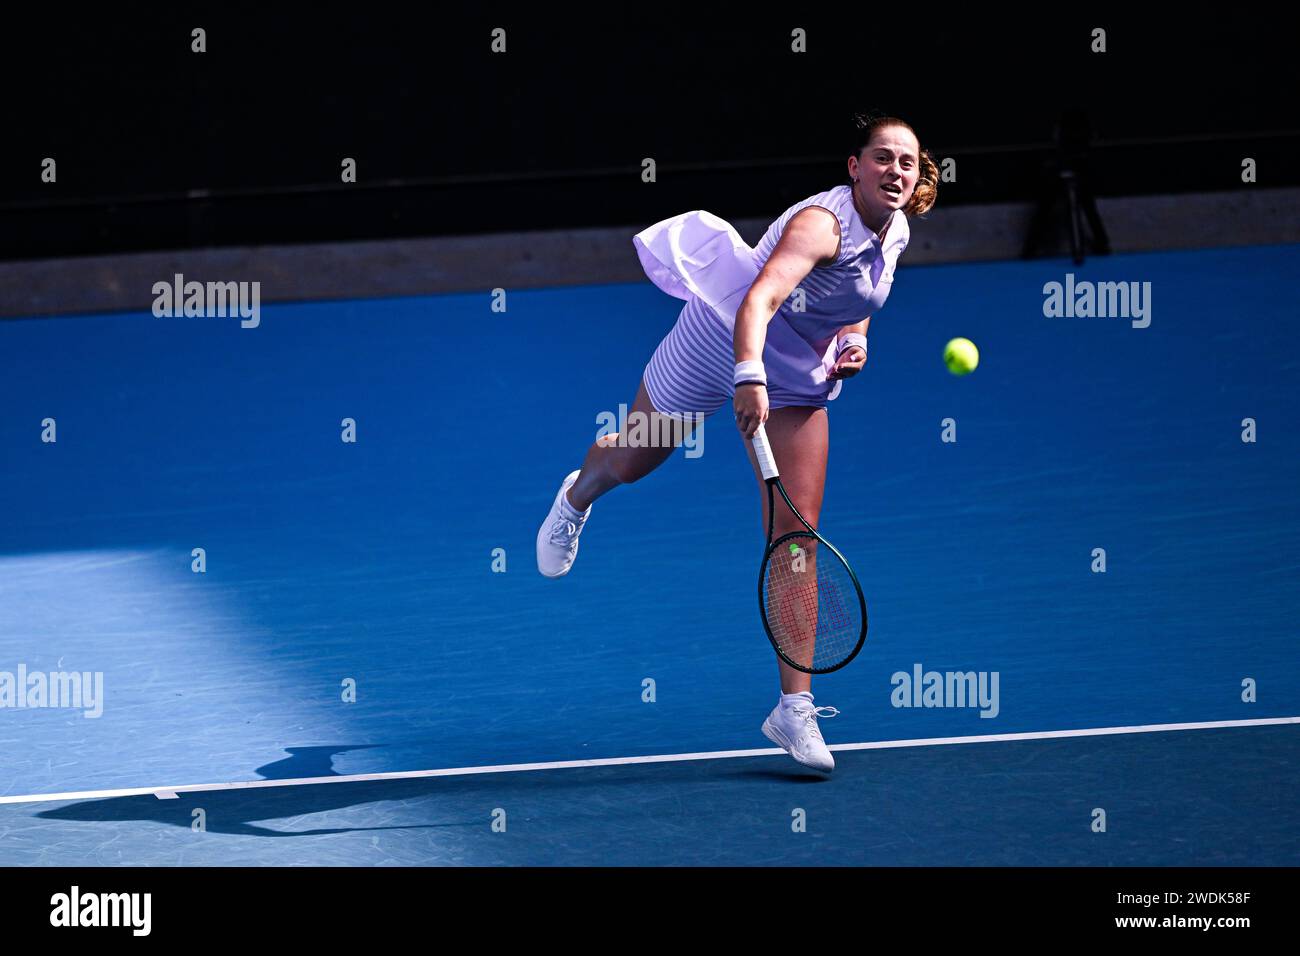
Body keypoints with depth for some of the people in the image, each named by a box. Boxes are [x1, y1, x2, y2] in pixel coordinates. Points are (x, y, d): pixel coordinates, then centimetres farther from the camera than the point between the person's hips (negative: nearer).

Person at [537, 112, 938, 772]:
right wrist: (749, 378, -65)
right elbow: (760, 299, -49)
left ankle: (794, 709, -5)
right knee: (632, 461, 20)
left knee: (797, 537, -6)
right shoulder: (822, 223, -33)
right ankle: (578, 497, 61)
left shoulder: (895, 234, -7)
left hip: (796, 381, 5)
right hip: (719, 341, -5)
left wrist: (854, 339, -5)